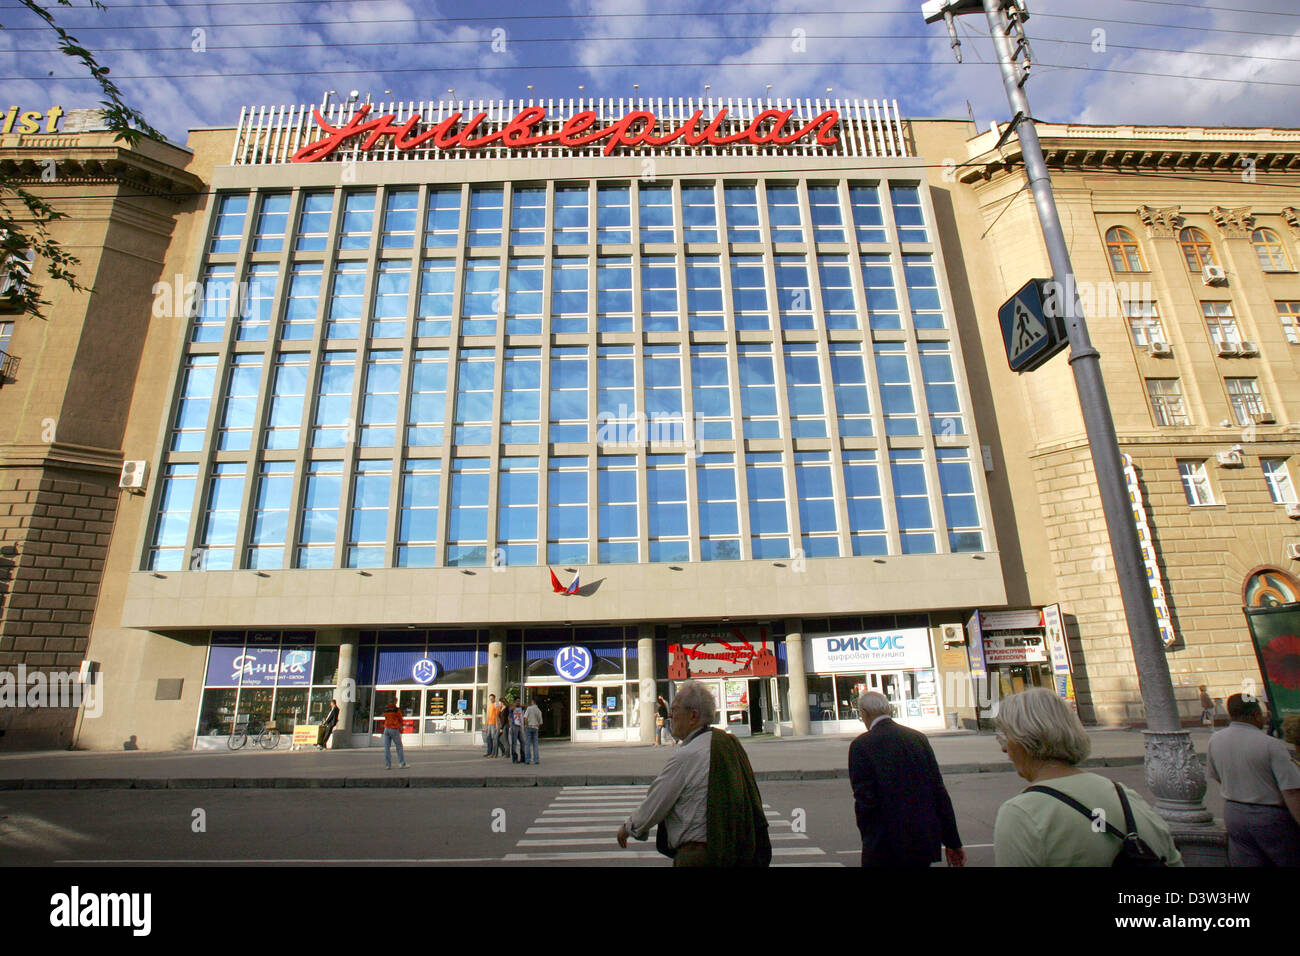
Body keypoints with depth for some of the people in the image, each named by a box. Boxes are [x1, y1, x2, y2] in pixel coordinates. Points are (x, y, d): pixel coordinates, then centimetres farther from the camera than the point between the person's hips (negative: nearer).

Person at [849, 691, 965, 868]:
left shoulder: (861, 745, -12)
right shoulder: (918, 737, 4)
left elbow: (865, 800, -14)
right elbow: (940, 792, 5)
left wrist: (868, 839, 3)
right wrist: (952, 842, 11)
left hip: (885, 848, -5)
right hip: (925, 843, 5)